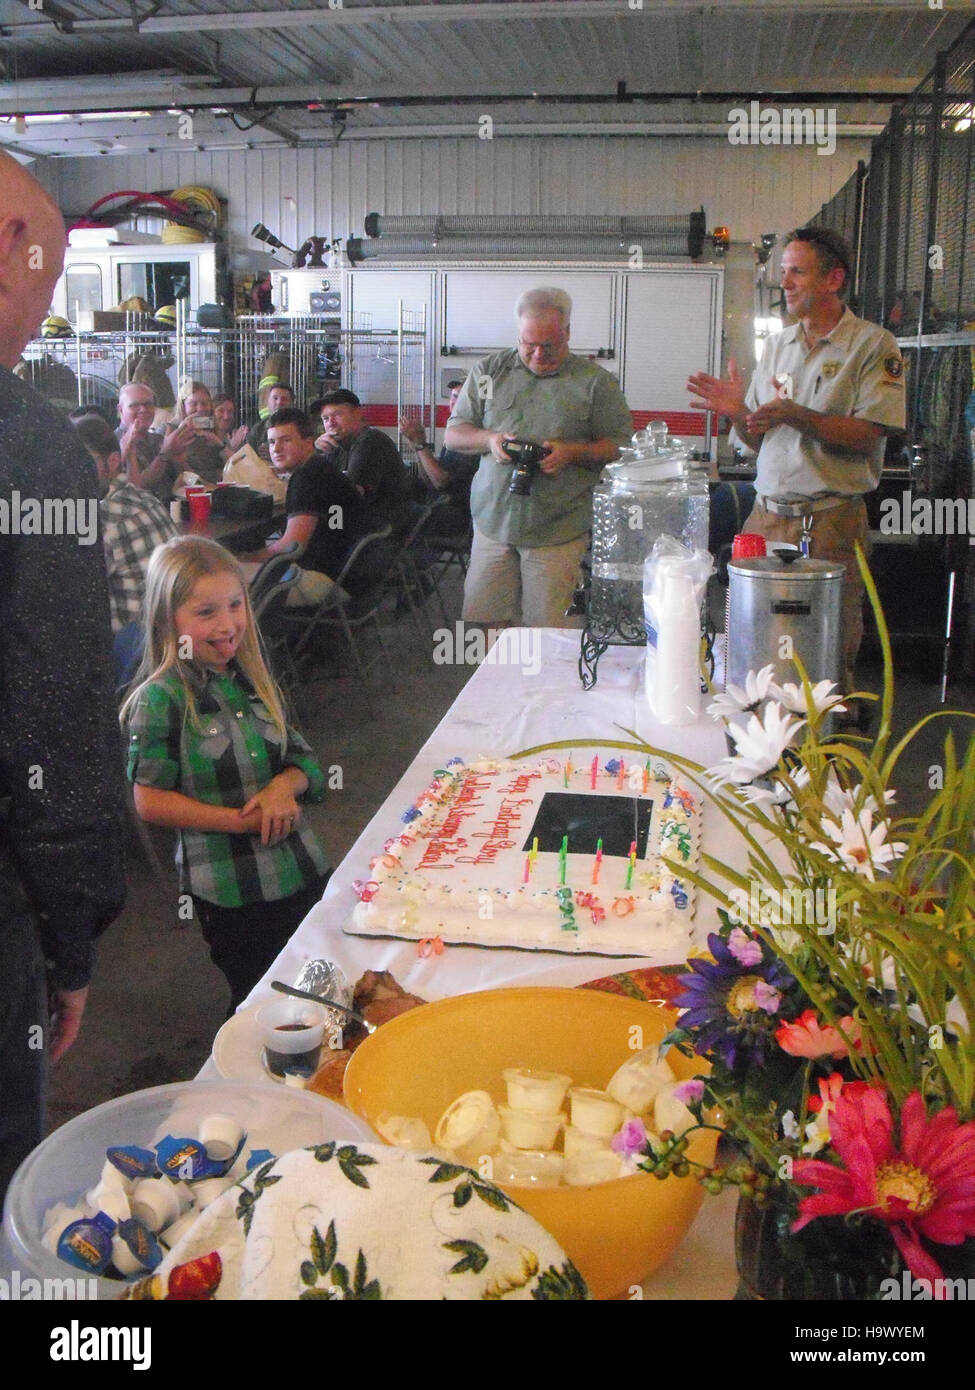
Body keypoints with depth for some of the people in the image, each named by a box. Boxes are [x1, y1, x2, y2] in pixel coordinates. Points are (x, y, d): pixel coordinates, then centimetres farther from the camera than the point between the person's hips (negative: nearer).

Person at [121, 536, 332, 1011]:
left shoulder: (253, 678, 2)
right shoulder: (160, 699, -14)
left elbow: (302, 758, 9)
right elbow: (150, 802, -13)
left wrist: (285, 784, -14)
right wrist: (240, 820, -19)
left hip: (303, 870, 5)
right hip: (229, 893, -5)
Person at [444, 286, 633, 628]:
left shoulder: (596, 382, 3)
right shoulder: (489, 371, 10)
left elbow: (620, 445, 3)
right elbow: (453, 434, 13)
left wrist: (572, 452, -13)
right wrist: (489, 439, -8)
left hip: (559, 530, -2)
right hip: (494, 521, 3)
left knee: (546, 631, -1)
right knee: (479, 622, 4)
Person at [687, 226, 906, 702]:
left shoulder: (872, 345, -2)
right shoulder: (777, 345, 15)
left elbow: (868, 435, -13)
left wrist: (797, 415, -23)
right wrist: (737, 412, -4)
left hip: (832, 521, -5)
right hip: (767, 516, 5)